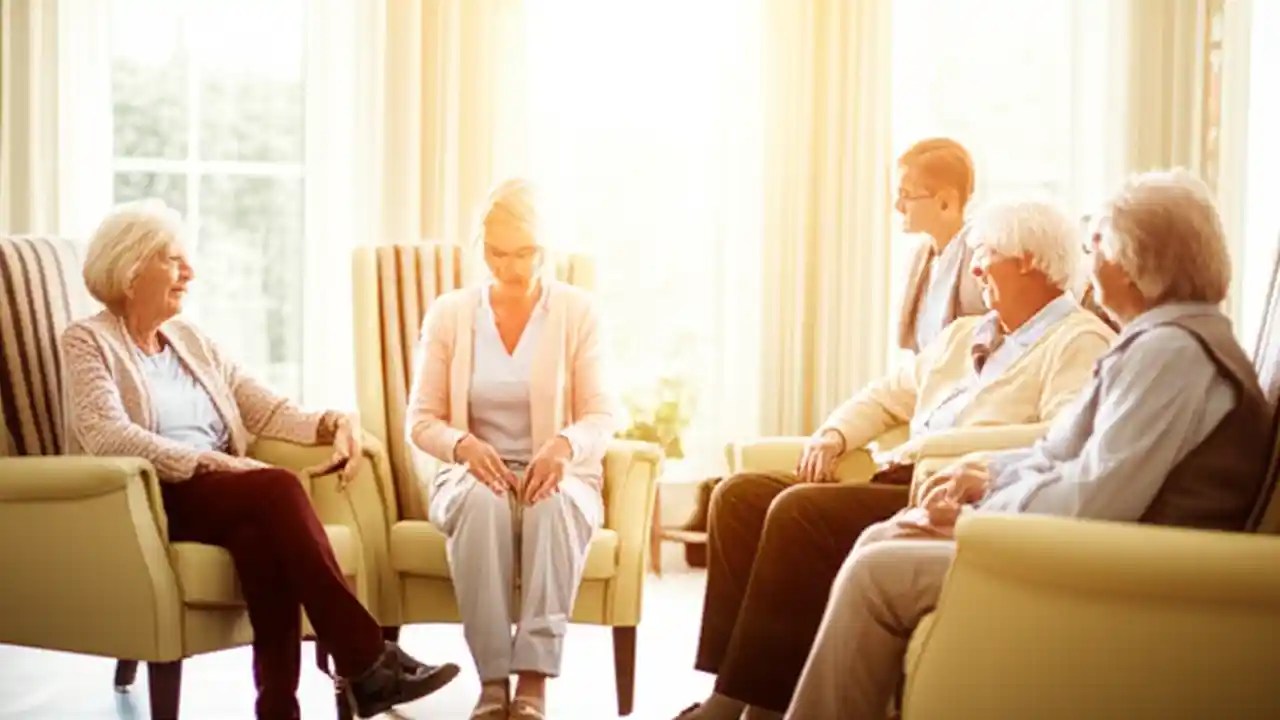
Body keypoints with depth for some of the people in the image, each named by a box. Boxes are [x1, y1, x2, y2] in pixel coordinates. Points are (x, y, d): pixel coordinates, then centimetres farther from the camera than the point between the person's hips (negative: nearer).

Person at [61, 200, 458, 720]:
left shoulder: (191, 341, 21)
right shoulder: (88, 341, 2)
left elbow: (268, 410, 16)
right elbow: (107, 436, -16)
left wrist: (334, 423, -6)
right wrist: (213, 463, -25)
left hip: (222, 497, 5)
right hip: (145, 502, -5)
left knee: (263, 530, -33)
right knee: (277, 489, -32)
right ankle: (366, 663, -30)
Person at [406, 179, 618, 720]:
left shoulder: (577, 312, 1)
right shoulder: (448, 314, 2)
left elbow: (601, 417, -4)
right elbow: (421, 421, 2)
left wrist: (565, 445, -28)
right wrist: (464, 445, -21)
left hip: (557, 475, 0)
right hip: (473, 474, 0)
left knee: (554, 503, -37)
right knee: (482, 502, -37)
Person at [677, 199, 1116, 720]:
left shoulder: (1080, 342, -1)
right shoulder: (964, 334, 26)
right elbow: (888, 396, 30)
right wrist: (832, 437, 10)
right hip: (900, 482, 9)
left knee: (800, 511, -27)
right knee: (741, 495, -8)